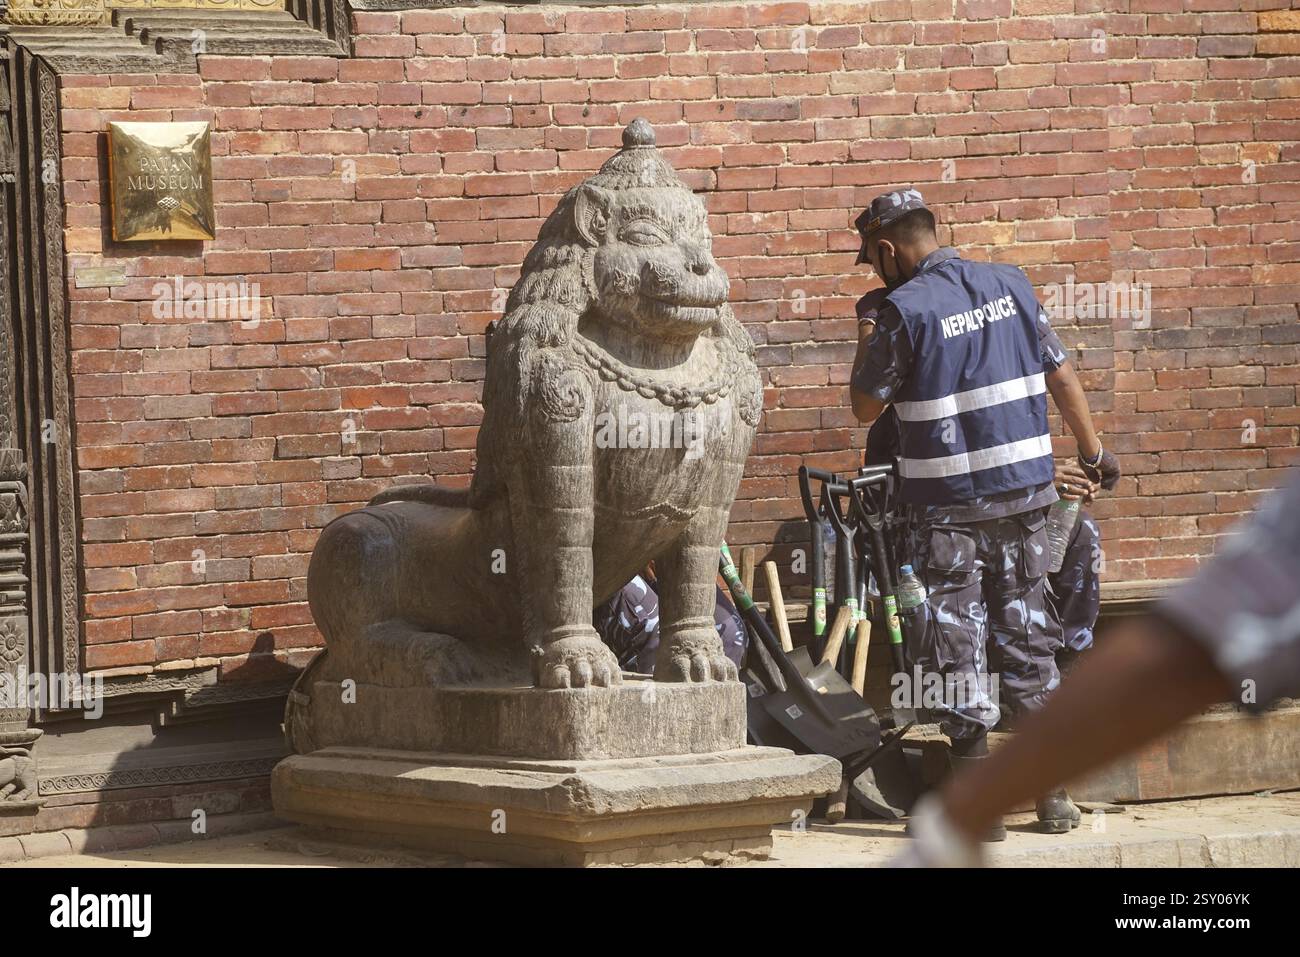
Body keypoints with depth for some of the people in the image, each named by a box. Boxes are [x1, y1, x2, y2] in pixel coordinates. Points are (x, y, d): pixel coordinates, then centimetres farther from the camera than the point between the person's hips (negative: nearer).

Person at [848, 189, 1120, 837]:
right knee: (1028, 636, 12)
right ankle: (1053, 793, 14)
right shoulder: (1011, 284, 5)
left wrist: (865, 344, 13)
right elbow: (1060, 376, 9)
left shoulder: (903, 310, -12)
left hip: (948, 504, -5)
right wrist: (1092, 450, 20)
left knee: (956, 644, 2)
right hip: (1024, 491, 5)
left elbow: (865, 408, -3)